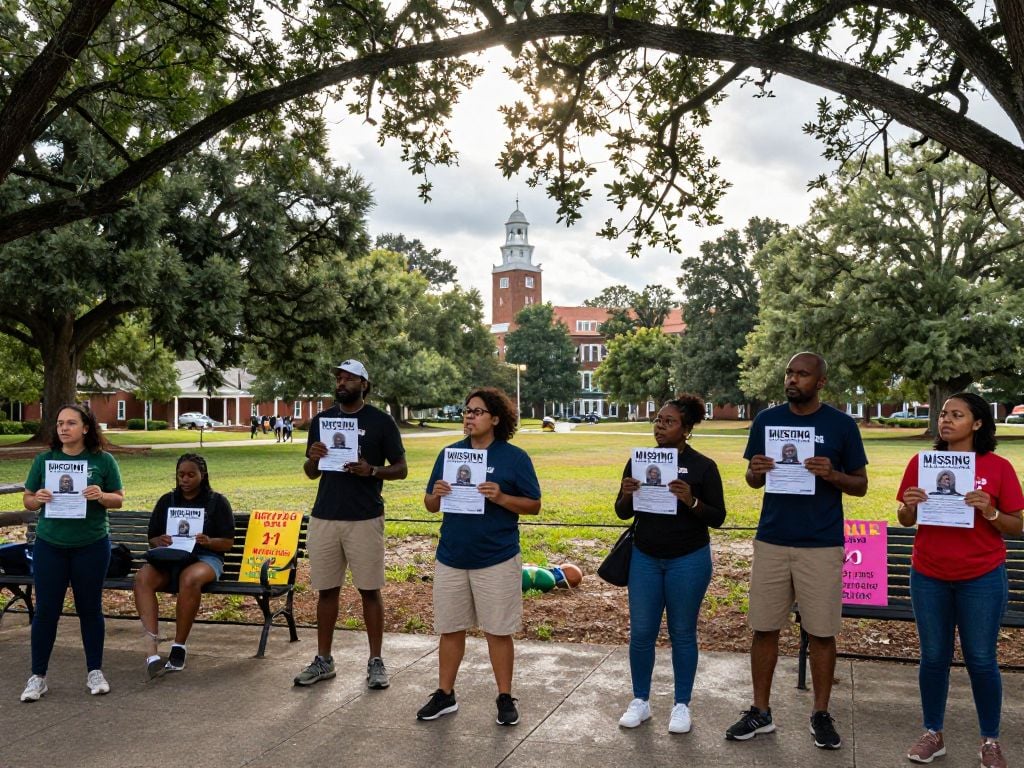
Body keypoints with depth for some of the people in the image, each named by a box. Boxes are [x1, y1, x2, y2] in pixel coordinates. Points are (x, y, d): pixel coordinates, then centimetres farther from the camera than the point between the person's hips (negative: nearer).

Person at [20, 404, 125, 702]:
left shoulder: (103, 460, -1)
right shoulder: (44, 460, 4)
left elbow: (118, 499, 2)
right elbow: (27, 500, 8)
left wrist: (101, 496, -18)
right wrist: (38, 498, -14)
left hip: (92, 545, -1)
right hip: (50, 545, 1)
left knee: (90, 608, 9)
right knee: (46, 610, 4)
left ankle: (95, 672, 22)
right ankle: (37, 677, 17)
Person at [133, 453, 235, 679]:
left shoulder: (217, 502, 8)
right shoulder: (167, 500, 18)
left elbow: (228, 543, 3)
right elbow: (151, 538, 16)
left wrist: (208, 541, -18)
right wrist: (160, 541, -8)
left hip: (205, 558, -3)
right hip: (169, 558, 3)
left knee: (190, 578, -39)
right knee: (143, 577, -31)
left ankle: (179, 646, -26)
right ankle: (151, 649, -41)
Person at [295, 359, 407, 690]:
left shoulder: (381, 422, -2)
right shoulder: (321, 420, 10)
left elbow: (401, 469, 0)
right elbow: (311, 473, 16)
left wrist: (371, 471, -18)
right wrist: (312, 458, -8)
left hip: (365, 519, -4)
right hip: (324, 517, 4)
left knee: (369, 589, 3)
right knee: (326, 589, 10)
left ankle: (376, 661, 13)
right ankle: (323, 660, 20)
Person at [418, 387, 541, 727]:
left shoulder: (515, 457, -5)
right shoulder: (449, 454, 6)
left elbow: (534, 505, -5)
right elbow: (431, 506, 11)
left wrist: (500, 498, -21)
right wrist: (436, 495, -12)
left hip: (497, 559, -4)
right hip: (451, 556, 4)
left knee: (498, 631, 5)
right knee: (450, 629, 12)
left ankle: (505, 698, 20)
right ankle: (445, 694, 26)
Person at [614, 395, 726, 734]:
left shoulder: (703, 466, -7)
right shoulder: (638, 461, 1)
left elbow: (717, 518, -7)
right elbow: (623, 513, 6)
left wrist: (690, 501, -25)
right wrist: (626, 495, -16)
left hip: (688, 560, -3)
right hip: (645, 558, 3)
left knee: (682, 633, 8)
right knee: (641, 632, 7)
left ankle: (682, 705, 22)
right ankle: (640, 701, 23)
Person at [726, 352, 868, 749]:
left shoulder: (841, 425, -2)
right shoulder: (766, 420, 4)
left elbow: (860, 485, 2)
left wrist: (832, 475, -18)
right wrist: (756, 471, -13)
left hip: (822, 545, -2)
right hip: (771, 541, 2)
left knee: (822, 633, 5)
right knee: (764, 628, 7)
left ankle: (821, 715, 21)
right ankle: (760, 712, 19)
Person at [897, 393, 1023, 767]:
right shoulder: (921, 462, 0)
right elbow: (906, 521, 6)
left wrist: (989, 513, -20)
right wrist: (908, 506, -15)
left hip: (982, 578, -2)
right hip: (929, 576, 2)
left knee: (981, 660, 6)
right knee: (934, 657, 10)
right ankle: (933, 734, 24)